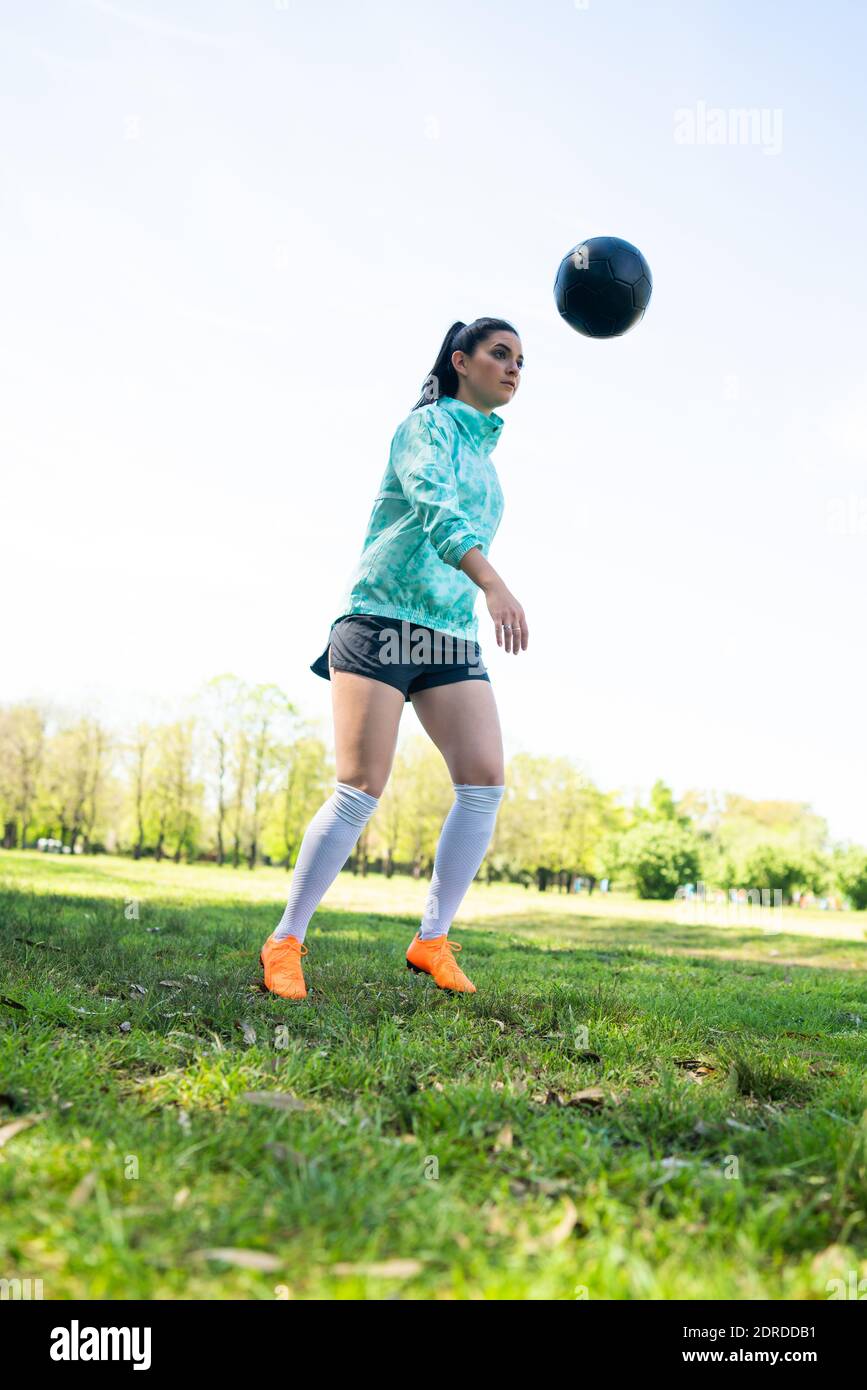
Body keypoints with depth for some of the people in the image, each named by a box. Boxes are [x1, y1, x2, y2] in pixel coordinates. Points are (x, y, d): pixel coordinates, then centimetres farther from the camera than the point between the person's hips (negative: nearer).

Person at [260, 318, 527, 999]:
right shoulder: (427, 425, -2)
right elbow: (435, 506, -22)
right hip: (381, 621, -7)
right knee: (360, 789, -12)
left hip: (453, 639, 7)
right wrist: (492, 582, -39)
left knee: (486, 782, -10)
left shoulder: (486, 451, 22)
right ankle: (286, 942, 1)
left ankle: (432, 941, 0)